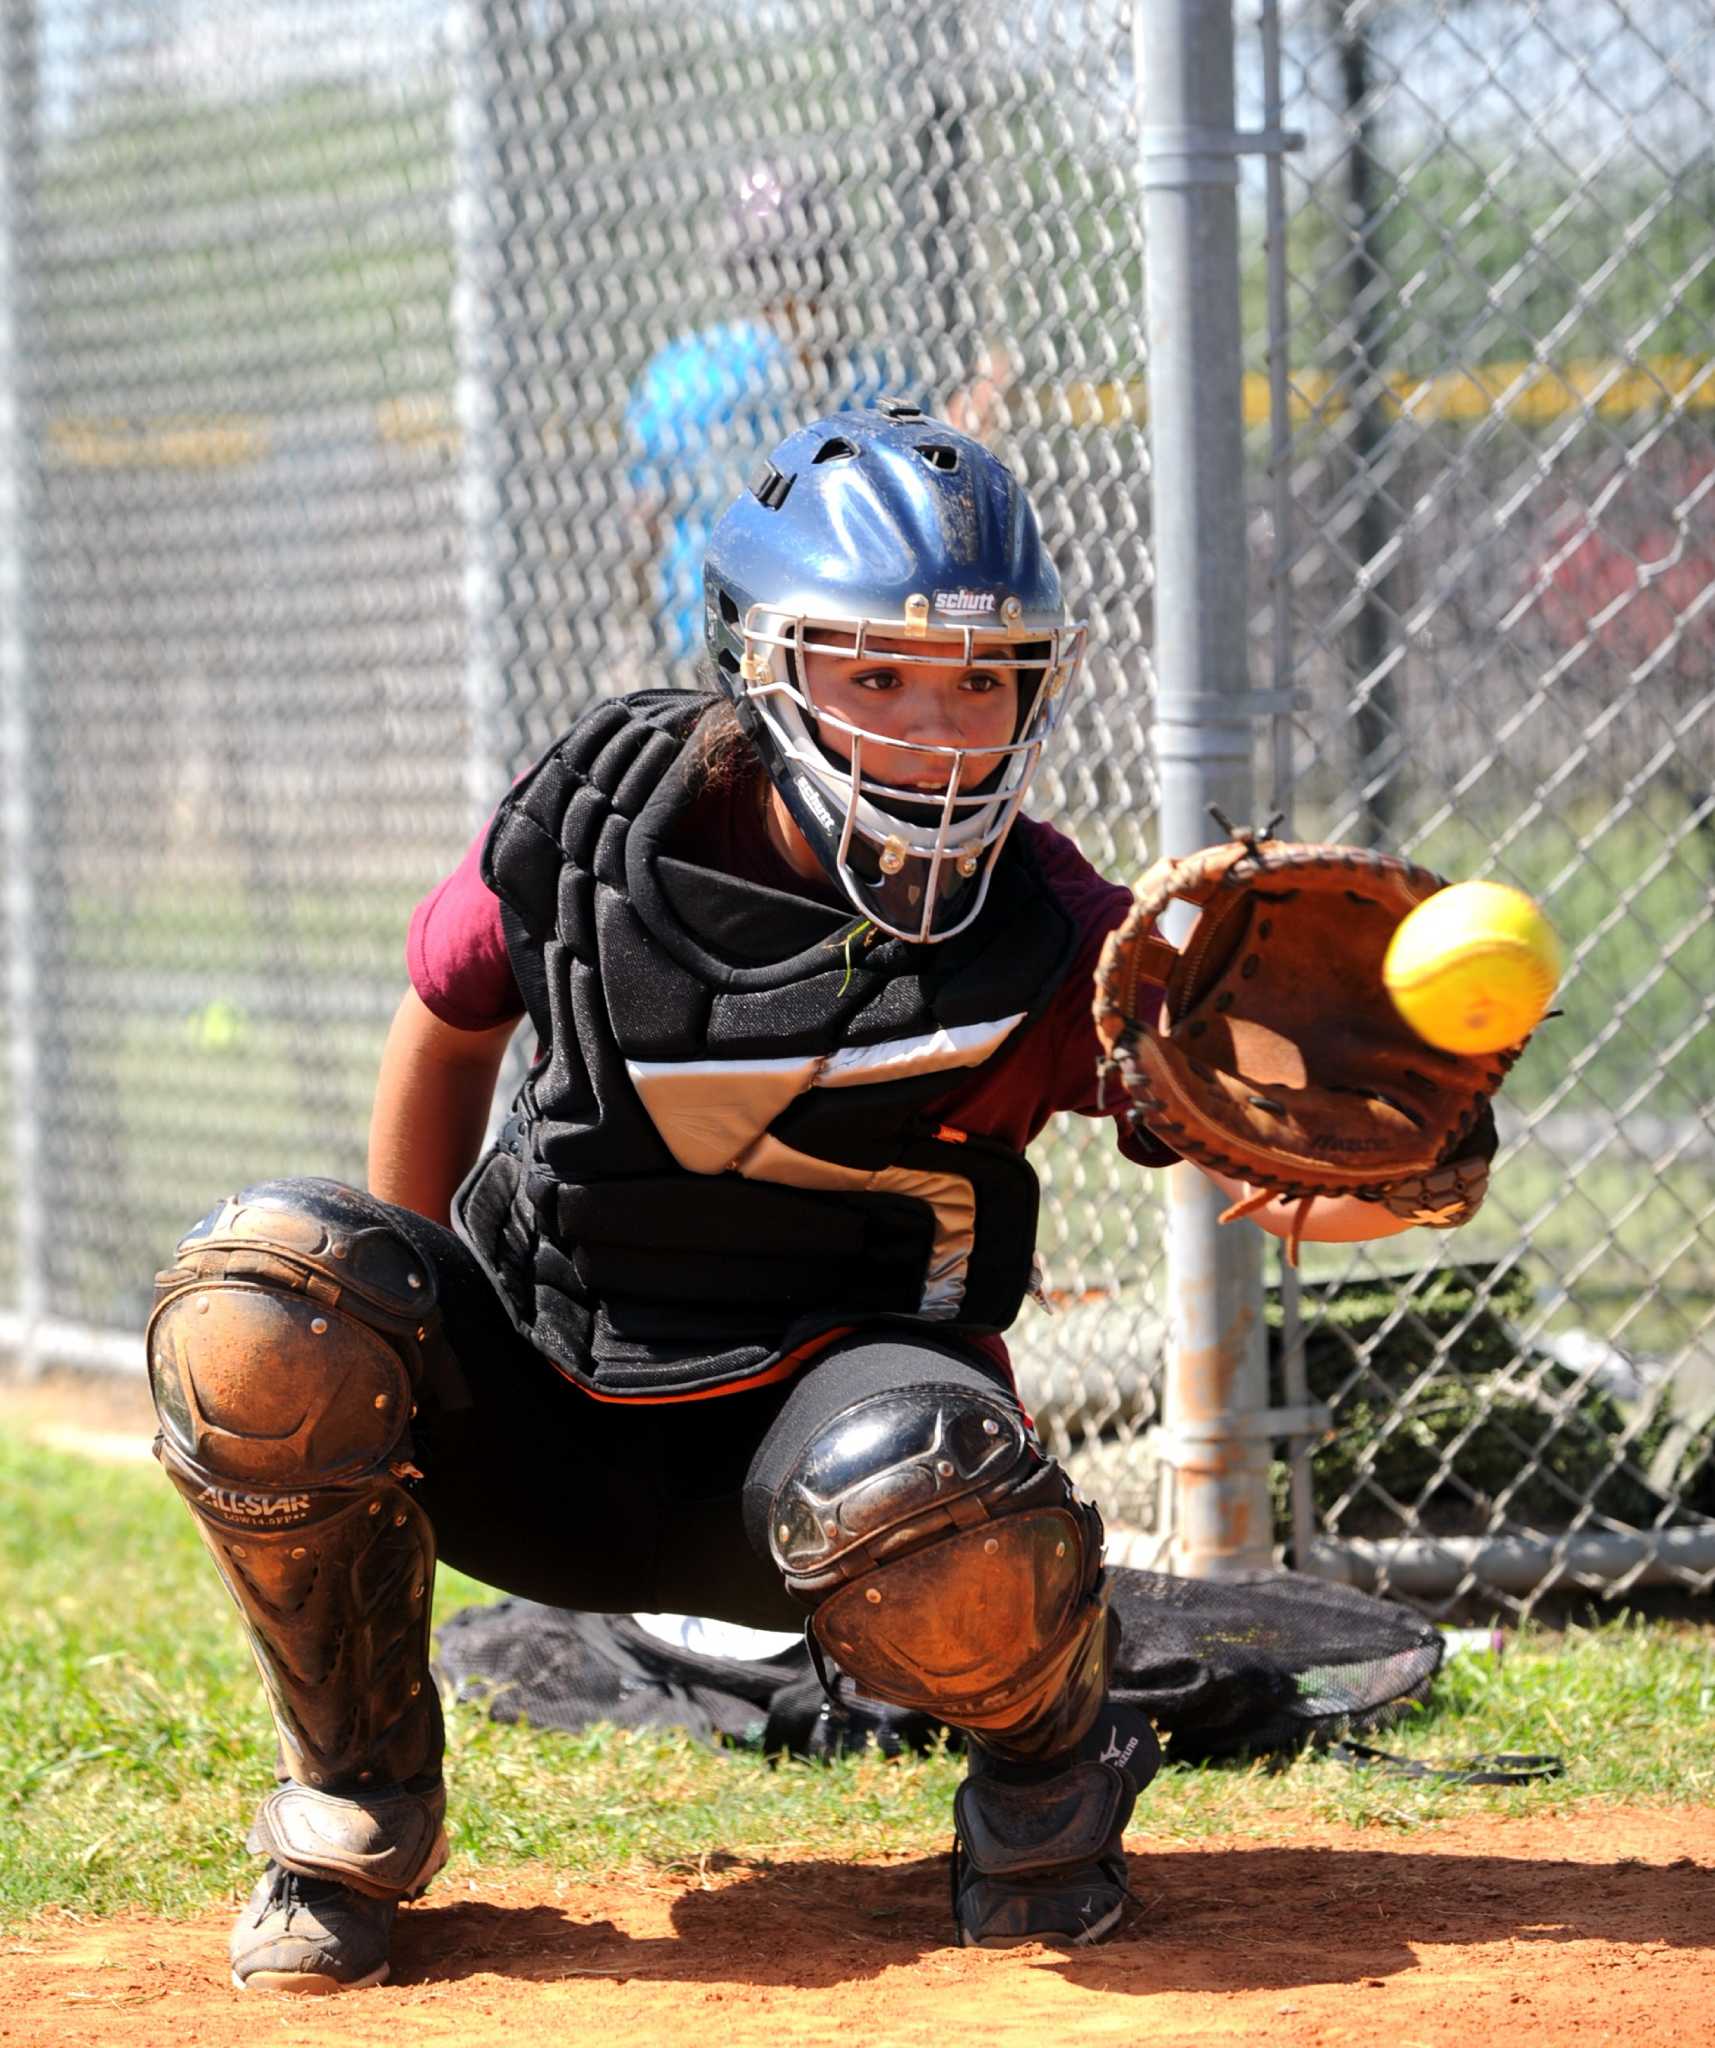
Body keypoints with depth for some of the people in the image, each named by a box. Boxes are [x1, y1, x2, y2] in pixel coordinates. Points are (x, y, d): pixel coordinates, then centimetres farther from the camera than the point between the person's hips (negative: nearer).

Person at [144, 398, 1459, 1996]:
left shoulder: (1049, 947, -17)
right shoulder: (598, 816, -10)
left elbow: (1335, 1177, -20)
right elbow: (452, 1017, 10)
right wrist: (406, 1340, 13)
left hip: (813, 1400, -3)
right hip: (537, 1422, 3)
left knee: (915, 1501, -40)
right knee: (265, 1288, -25)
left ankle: (1047, 1775, 0)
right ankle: (356, 1806, -3)